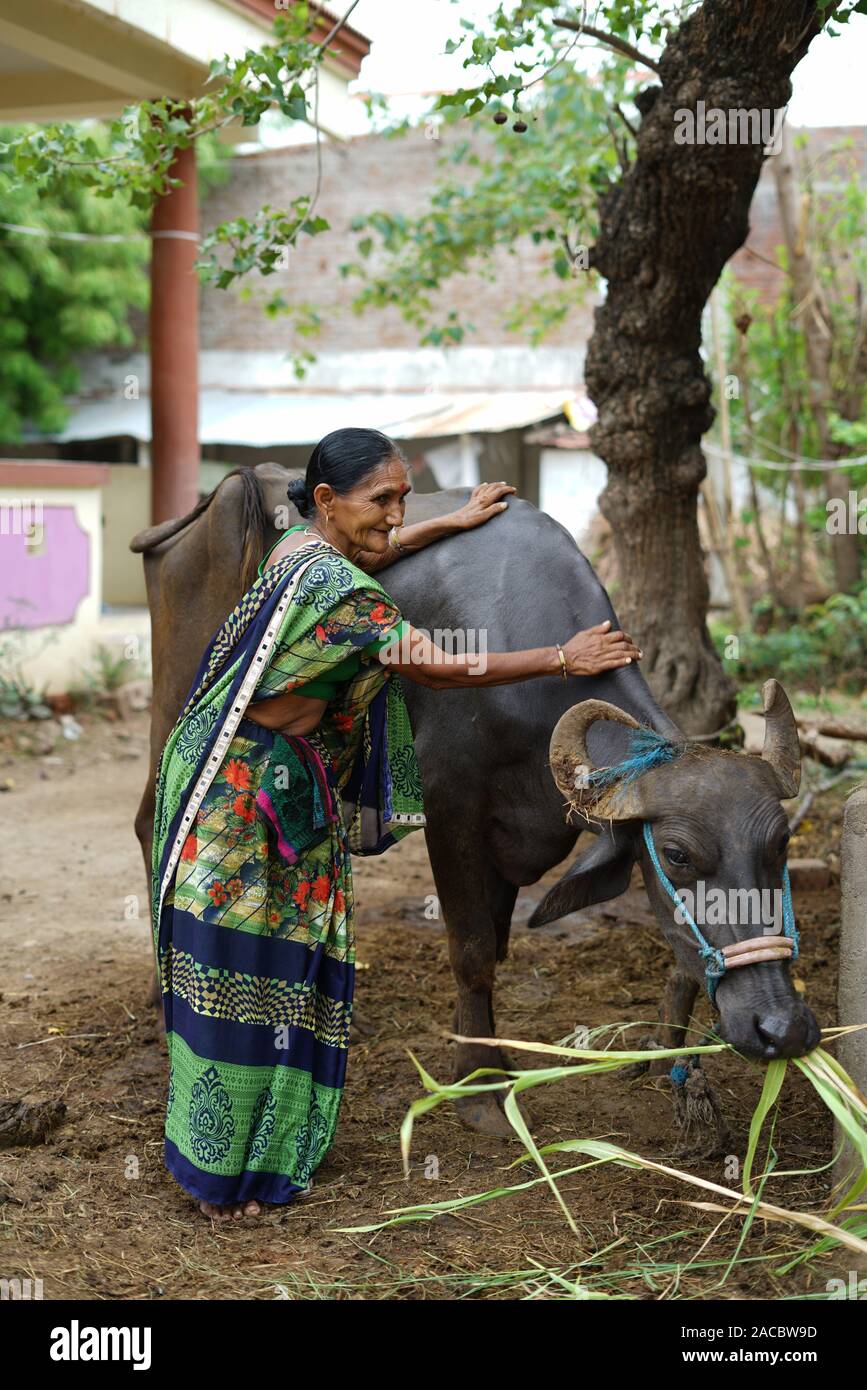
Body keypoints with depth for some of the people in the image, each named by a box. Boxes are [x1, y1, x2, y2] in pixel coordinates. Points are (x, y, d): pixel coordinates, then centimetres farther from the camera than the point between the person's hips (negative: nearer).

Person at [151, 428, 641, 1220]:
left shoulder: (300, 549, 7)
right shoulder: (334, 587, -23)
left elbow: (366, 557, 32)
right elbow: (437, 668, -20)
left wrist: (458, 522, 39)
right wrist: (562, 659, -13)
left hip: (277, 785, 10)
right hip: (244, 789, -10)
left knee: (277, 964, 14)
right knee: (237, 971, -2)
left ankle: (260, 1147, 24)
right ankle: (220, 1179, 8)